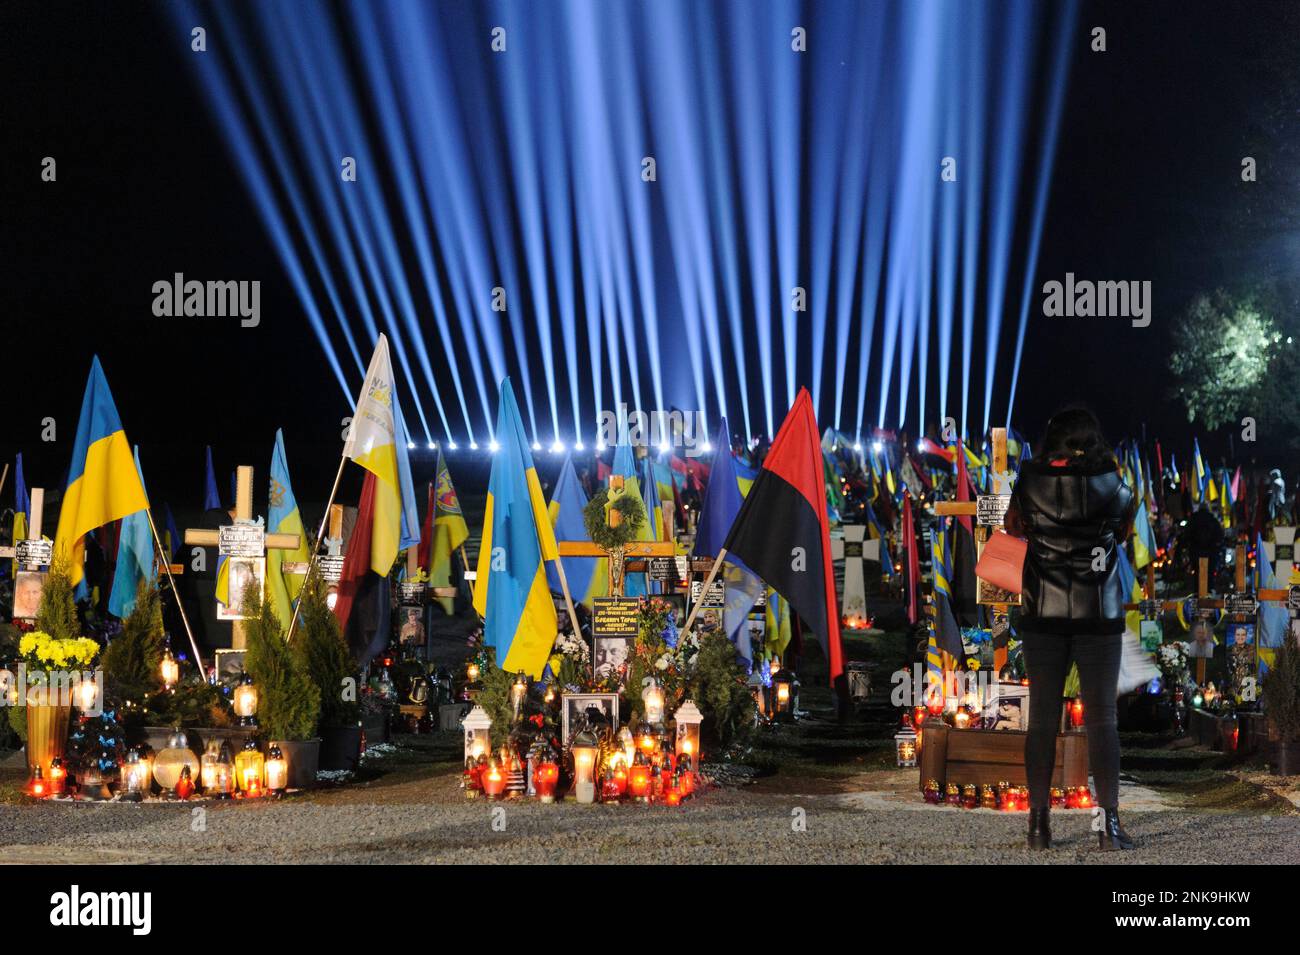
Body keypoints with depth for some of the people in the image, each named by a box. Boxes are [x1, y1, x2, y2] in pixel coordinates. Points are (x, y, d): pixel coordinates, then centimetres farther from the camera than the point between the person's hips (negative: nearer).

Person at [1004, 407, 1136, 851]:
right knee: (1102, 719, 1)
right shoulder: (1113, 485, -4)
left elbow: (1013, 527, 15)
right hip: (1099, 615, -1)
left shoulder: (1031, 483, -2)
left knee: (1043, 719, 6)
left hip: (1043, 615, 1)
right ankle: (1109, 823, -3)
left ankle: (1039, 823, 4)